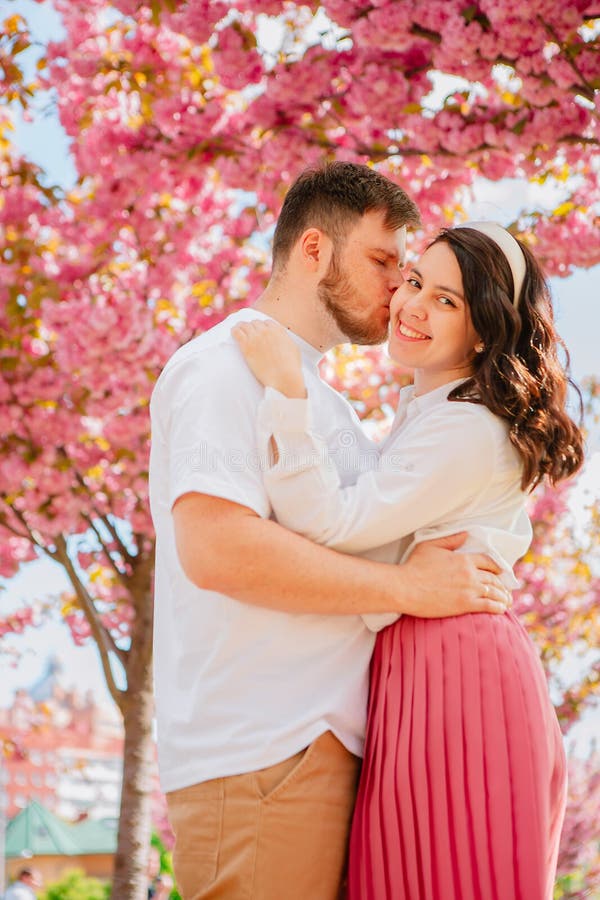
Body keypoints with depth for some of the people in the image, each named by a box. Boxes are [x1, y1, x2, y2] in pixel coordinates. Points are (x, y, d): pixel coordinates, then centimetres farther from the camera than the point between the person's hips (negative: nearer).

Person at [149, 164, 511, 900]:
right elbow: (218, 547, -20)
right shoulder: (224, 364, -5)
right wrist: (410, 587, -15)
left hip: (319, 748, 9)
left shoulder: (314, 391, 26)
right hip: (260, 756, -9)